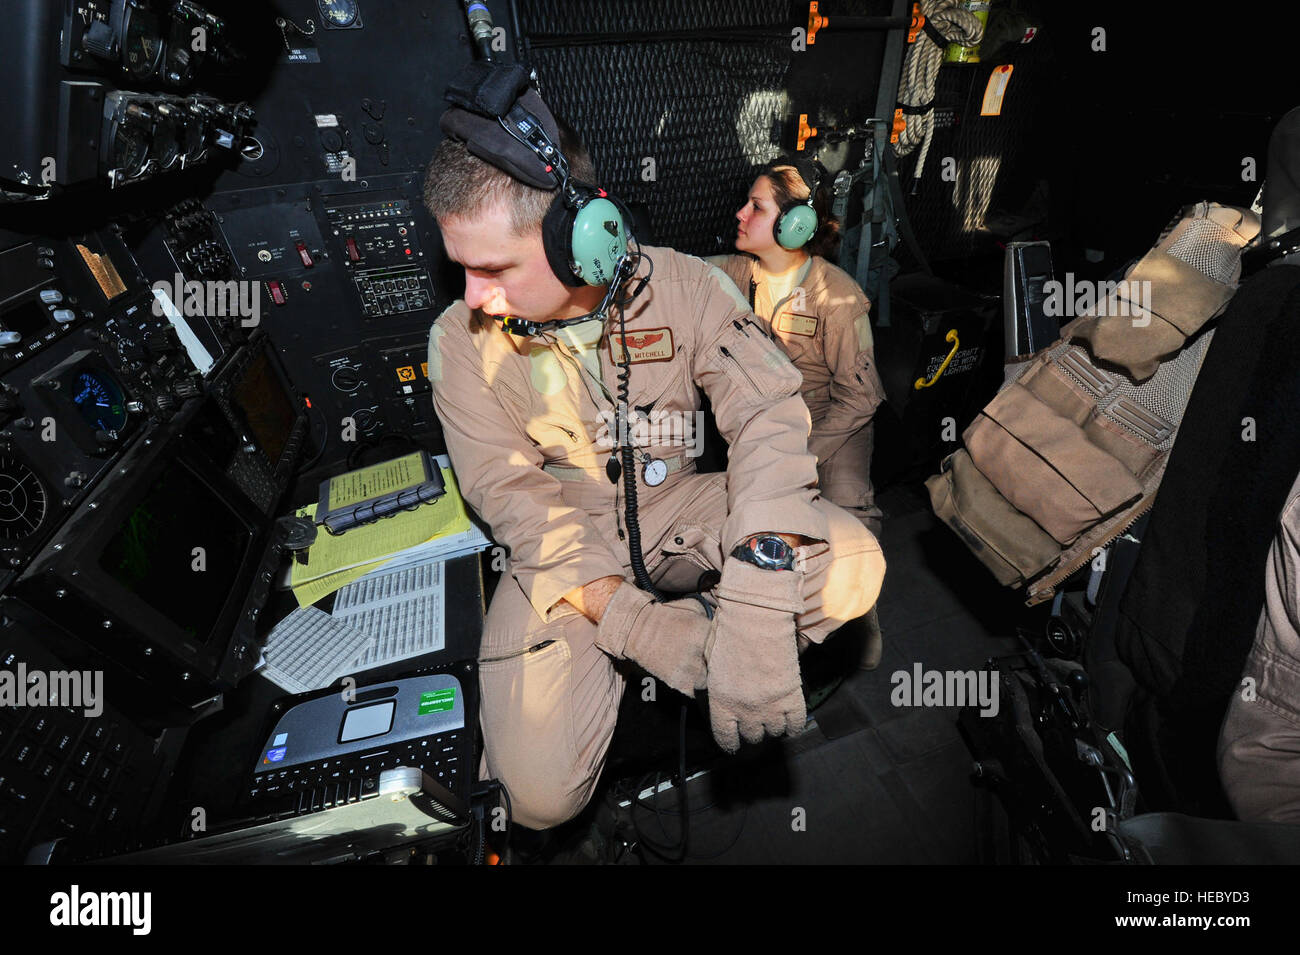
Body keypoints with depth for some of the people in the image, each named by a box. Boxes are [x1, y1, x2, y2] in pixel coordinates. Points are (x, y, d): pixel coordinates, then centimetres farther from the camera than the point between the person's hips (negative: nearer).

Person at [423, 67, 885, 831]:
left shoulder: (685, 287, -12)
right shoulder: (462, 341, -10)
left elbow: (770, 416, -21)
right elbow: (515, 498, -14)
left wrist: (756, 604, -36)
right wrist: (629, 619, -26)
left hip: (675, 507, 1)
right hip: (565, 540, 0)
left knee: (852, 567, -24)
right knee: (543, 792, -16)